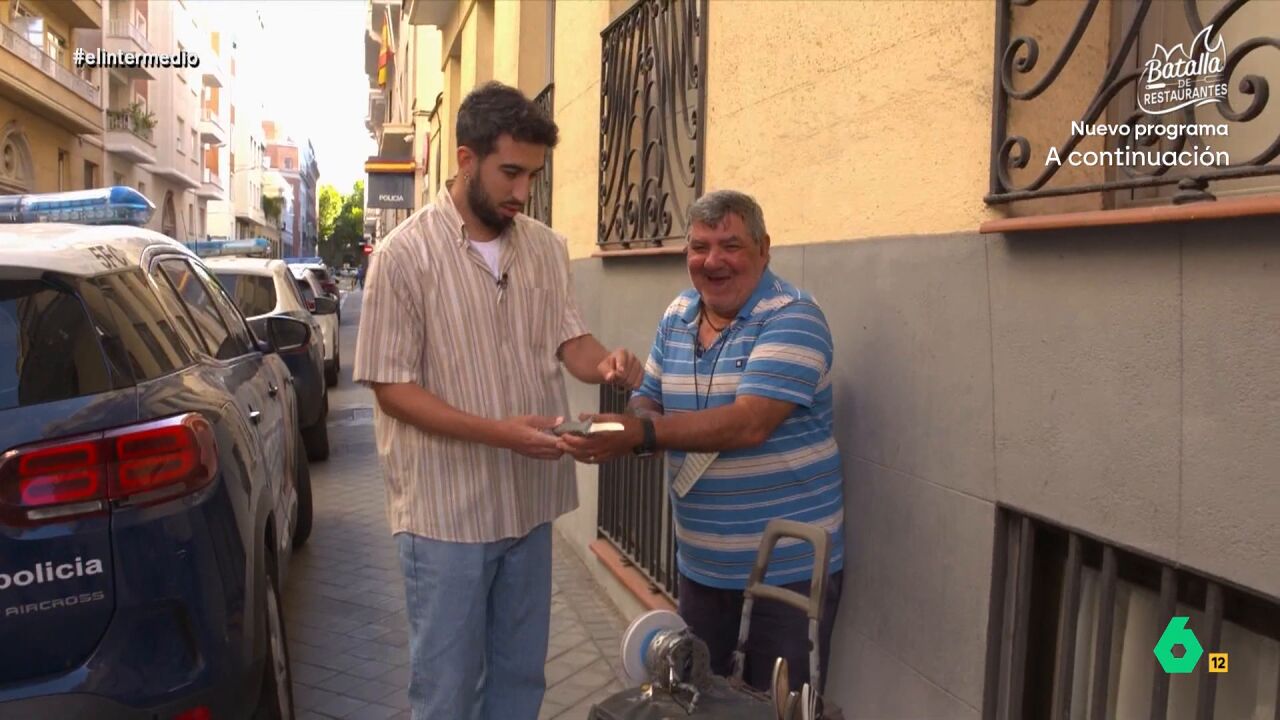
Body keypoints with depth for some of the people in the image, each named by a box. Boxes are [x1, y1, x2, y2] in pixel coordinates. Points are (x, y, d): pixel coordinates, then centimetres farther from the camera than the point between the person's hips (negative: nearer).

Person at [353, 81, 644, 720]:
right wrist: (499, 432, -23)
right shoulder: (404, 255, -12)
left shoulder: (547, 248, 3)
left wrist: (606, 365, -16)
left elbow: (568, 338, 8)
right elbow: (391, 385, -13)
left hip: (529, 502, 5)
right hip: (446, 510, -5)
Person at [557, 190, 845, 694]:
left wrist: (641, 435, -31)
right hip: (701, 562, 7)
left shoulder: (793, 318, -16)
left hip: (788, 565, -6)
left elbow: (750, 423, -27)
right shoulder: (677, 316, 6)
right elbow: (647, 402, 12)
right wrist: (640, 415, -12)